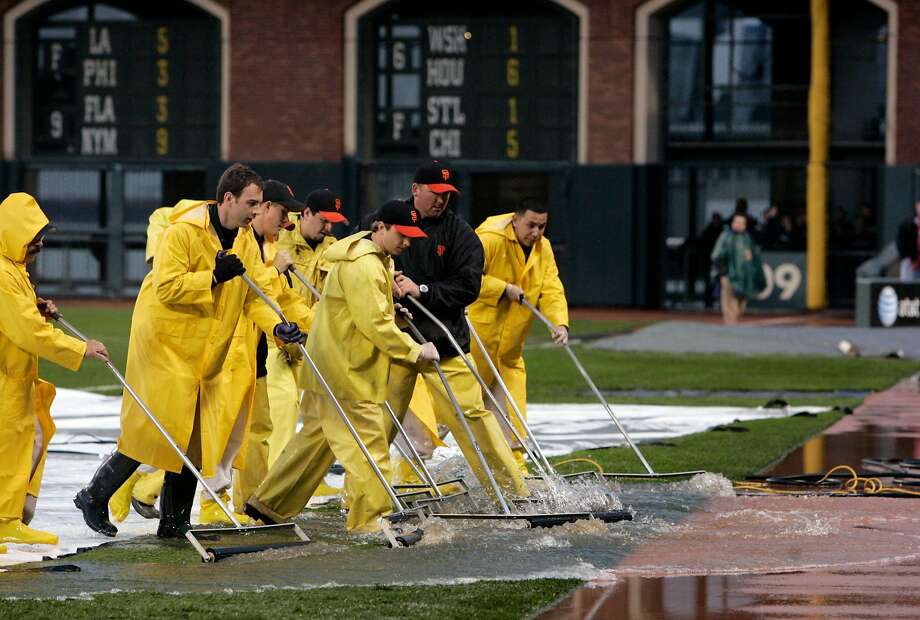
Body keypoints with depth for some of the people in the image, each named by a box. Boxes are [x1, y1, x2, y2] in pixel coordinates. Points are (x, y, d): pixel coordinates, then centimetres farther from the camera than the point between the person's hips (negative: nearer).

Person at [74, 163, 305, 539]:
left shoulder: (246, 243, 7)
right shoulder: (184, 231, -17)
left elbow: (257, 294, 3)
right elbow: (166, 286, -23)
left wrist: (277, 326, -14)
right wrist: (214, 277, -26)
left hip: (205, 353, 8)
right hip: (164, 342, -8)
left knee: (195, 437, 7)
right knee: (156, 429, -9)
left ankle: (174, 522, 14)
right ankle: (94, 497, 7)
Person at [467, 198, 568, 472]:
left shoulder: (543, 249, 7)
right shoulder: (490, 239, -17)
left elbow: (552, 290, 0)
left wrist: (560, 323, -18)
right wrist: (504, 289, -22)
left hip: (510, 347, 7)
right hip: (477, 338, -7)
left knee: (513, 412, 7)